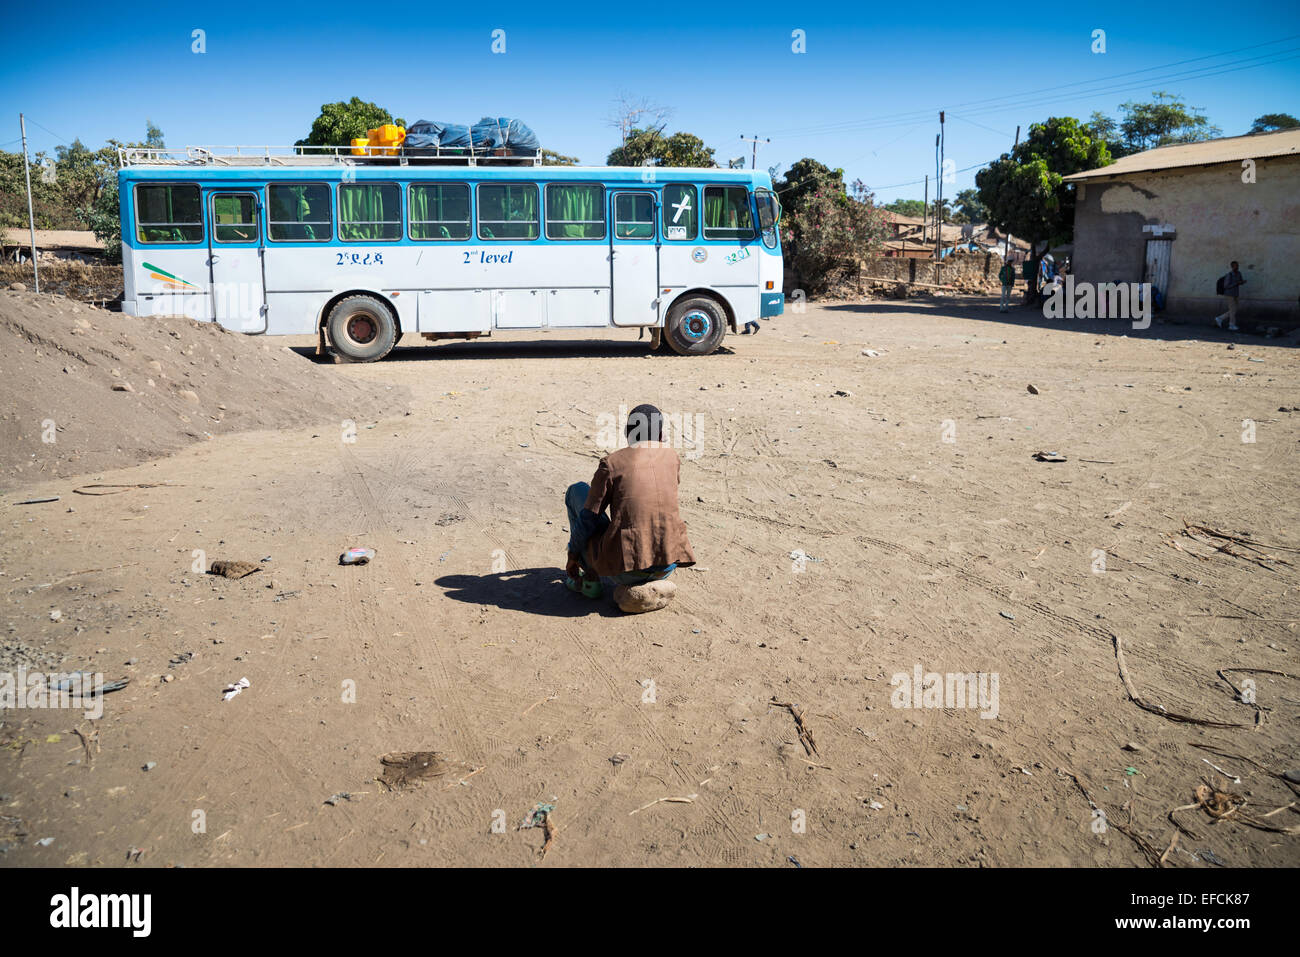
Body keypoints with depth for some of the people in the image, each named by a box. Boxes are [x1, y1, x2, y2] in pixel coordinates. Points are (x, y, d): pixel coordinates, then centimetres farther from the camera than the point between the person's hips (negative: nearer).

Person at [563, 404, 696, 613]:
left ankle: (590, 579, 19)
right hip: (667, 568, 4)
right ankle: (651, 585, 19)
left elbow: (587, 519, -1)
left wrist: (572, 557, 13)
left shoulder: (611, 462, -3)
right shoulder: (672, 457, 9)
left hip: (624, 570, -4)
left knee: (576, 490, 17)